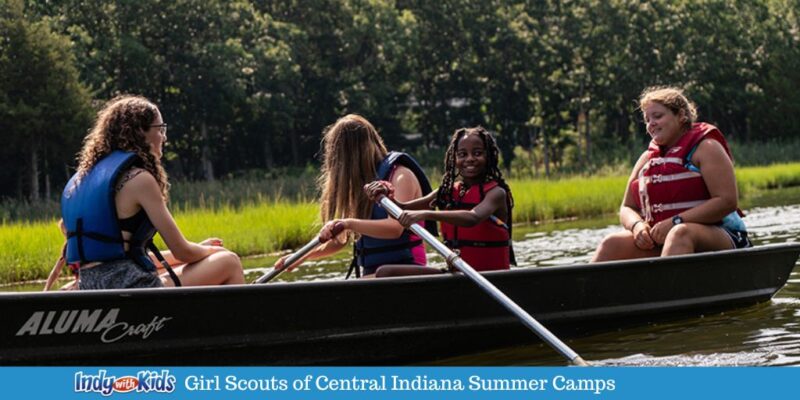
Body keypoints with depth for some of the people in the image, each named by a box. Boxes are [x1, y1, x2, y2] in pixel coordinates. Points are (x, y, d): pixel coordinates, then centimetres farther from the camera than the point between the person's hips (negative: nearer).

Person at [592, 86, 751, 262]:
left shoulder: (705, 148, -1)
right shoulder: (647, 159, 18)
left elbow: (728, 201, -13)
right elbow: (627, 208, 19)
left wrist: (675, 222, -19)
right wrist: (637, 225, -7)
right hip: (658, 241, 6)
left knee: (680, 233, -39)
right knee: (613, 244, -20)